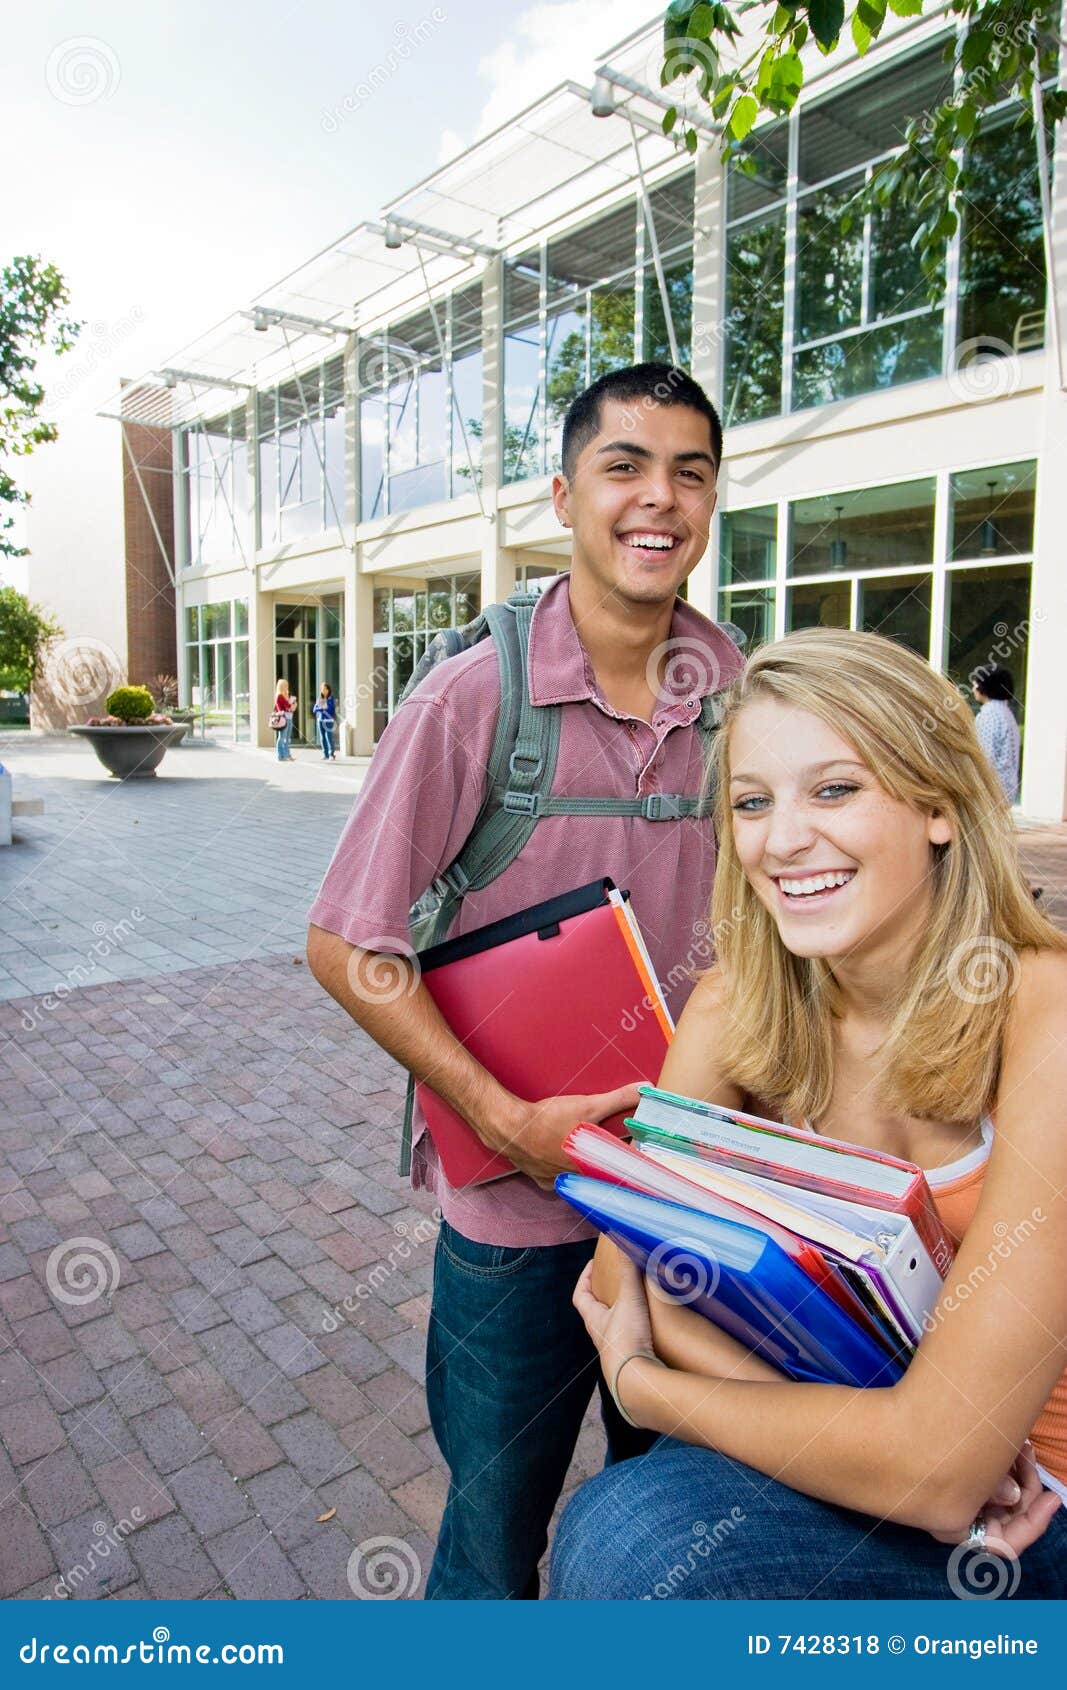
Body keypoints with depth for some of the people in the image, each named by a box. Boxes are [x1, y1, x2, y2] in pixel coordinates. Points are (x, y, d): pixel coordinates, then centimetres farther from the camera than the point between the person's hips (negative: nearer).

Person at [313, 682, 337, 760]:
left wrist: (321, 709, -3)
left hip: (328, 720, -5)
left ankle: (332, 754, -8)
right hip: (320, 720, 5)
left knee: (329, 737, -11)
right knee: (322, 738, 5)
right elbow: (315, 709, 7)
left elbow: (331, 709, -11)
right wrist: (322, 708, -11)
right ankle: (325, 754, 10)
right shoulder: (319, 699, 12)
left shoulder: (331, 699, -2)